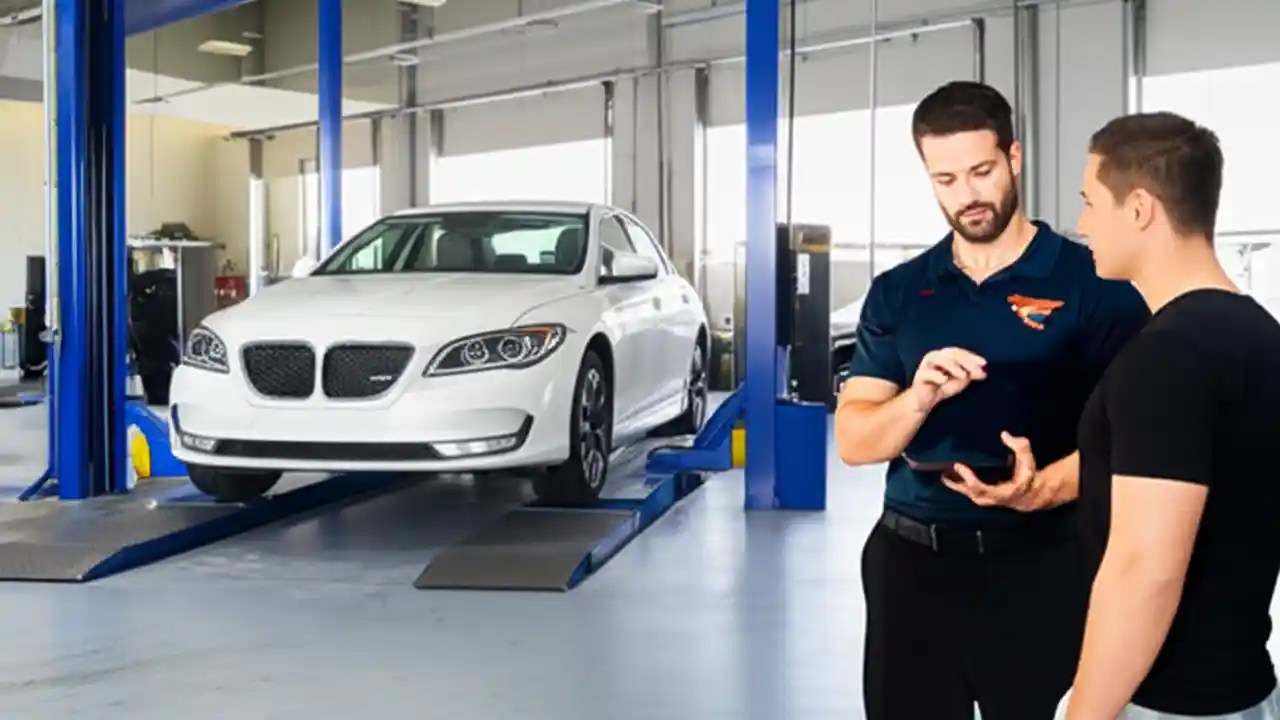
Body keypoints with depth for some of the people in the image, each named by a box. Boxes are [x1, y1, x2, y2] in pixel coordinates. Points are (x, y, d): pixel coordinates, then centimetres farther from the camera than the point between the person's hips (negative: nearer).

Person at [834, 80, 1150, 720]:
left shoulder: (1094, 283, -4)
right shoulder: (896, 293, 7)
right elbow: (853, 443, 2)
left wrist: (1040, 490, -26)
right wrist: (921, 398, -17)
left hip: (1040, 564, -3)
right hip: (910, 561, 3)